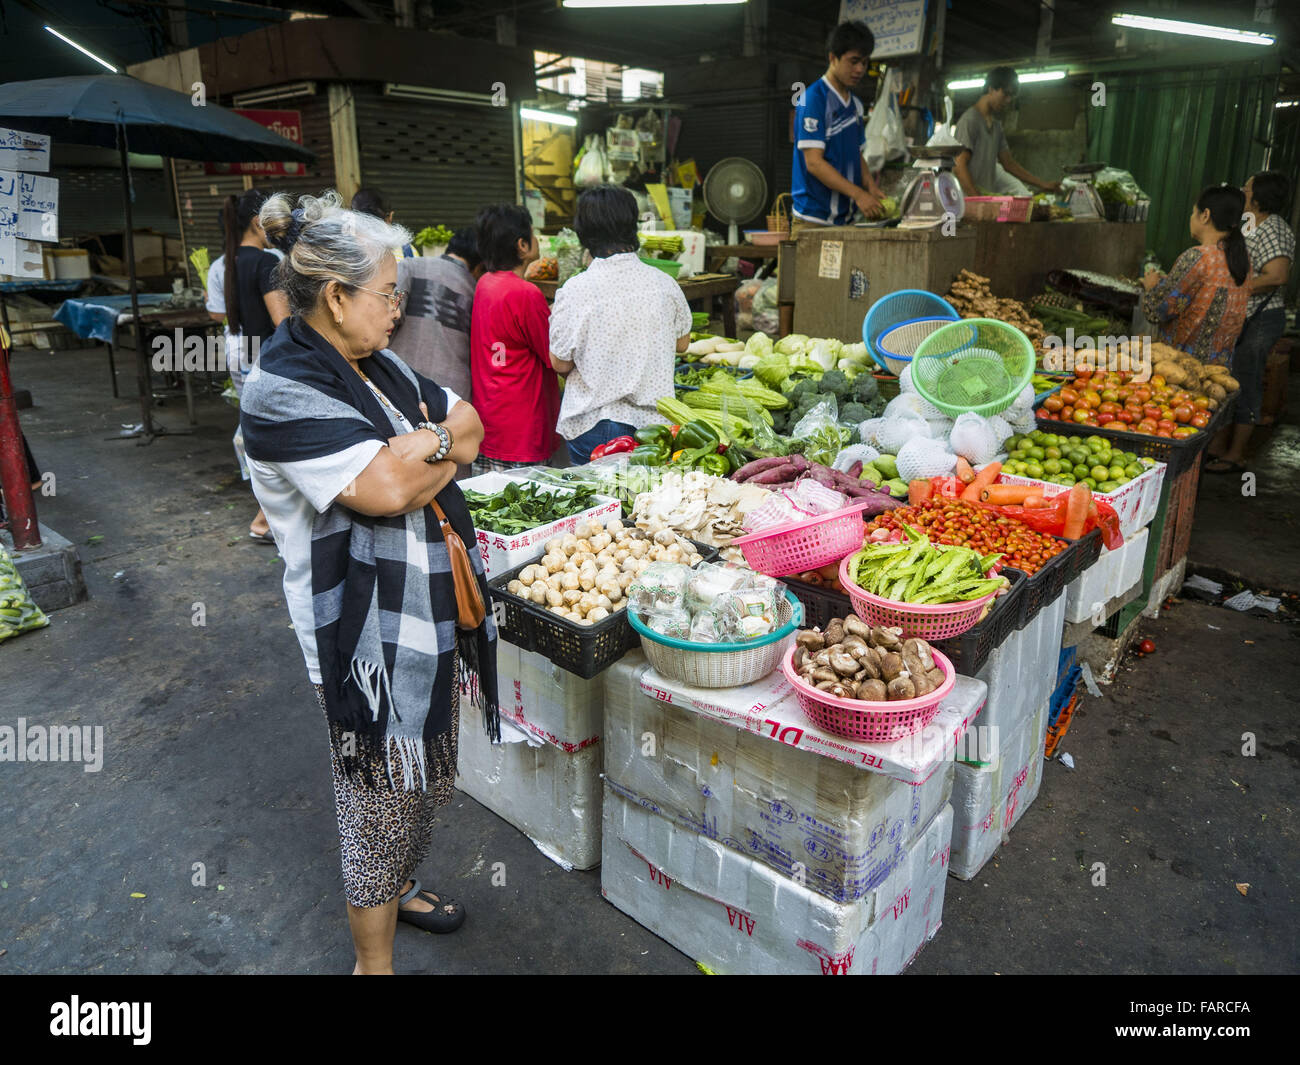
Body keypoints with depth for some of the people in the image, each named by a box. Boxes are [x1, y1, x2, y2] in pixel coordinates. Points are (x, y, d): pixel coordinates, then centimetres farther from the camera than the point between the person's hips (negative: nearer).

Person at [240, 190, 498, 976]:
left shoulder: (375, 366, 9)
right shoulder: (283, 395, -19)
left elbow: (470, 431, 9)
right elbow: (384, 488, -30)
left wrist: (423, 445, -12)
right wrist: (438, 448, -11)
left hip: (427, 608, 9)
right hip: (369, 631, -9)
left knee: (424, 776, 23)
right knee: (382, 792, 7)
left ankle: (396, 888, 48)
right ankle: (373, 957, 28)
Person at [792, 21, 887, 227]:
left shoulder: (855, 104, 16)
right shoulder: (813, 99, -9)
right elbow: (814, 162, -17)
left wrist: (871, 187, 0)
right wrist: (858, 194, -23)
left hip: (845, 217, 8)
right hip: (814, 218, -7)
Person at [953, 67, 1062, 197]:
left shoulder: (996, 124, 22)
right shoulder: (969, 120, -6)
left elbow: (1009, 163, 26)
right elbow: (959, 166, -16)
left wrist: (1043, 185, 20)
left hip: (991, 197, 9)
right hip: (971, 197, -8)